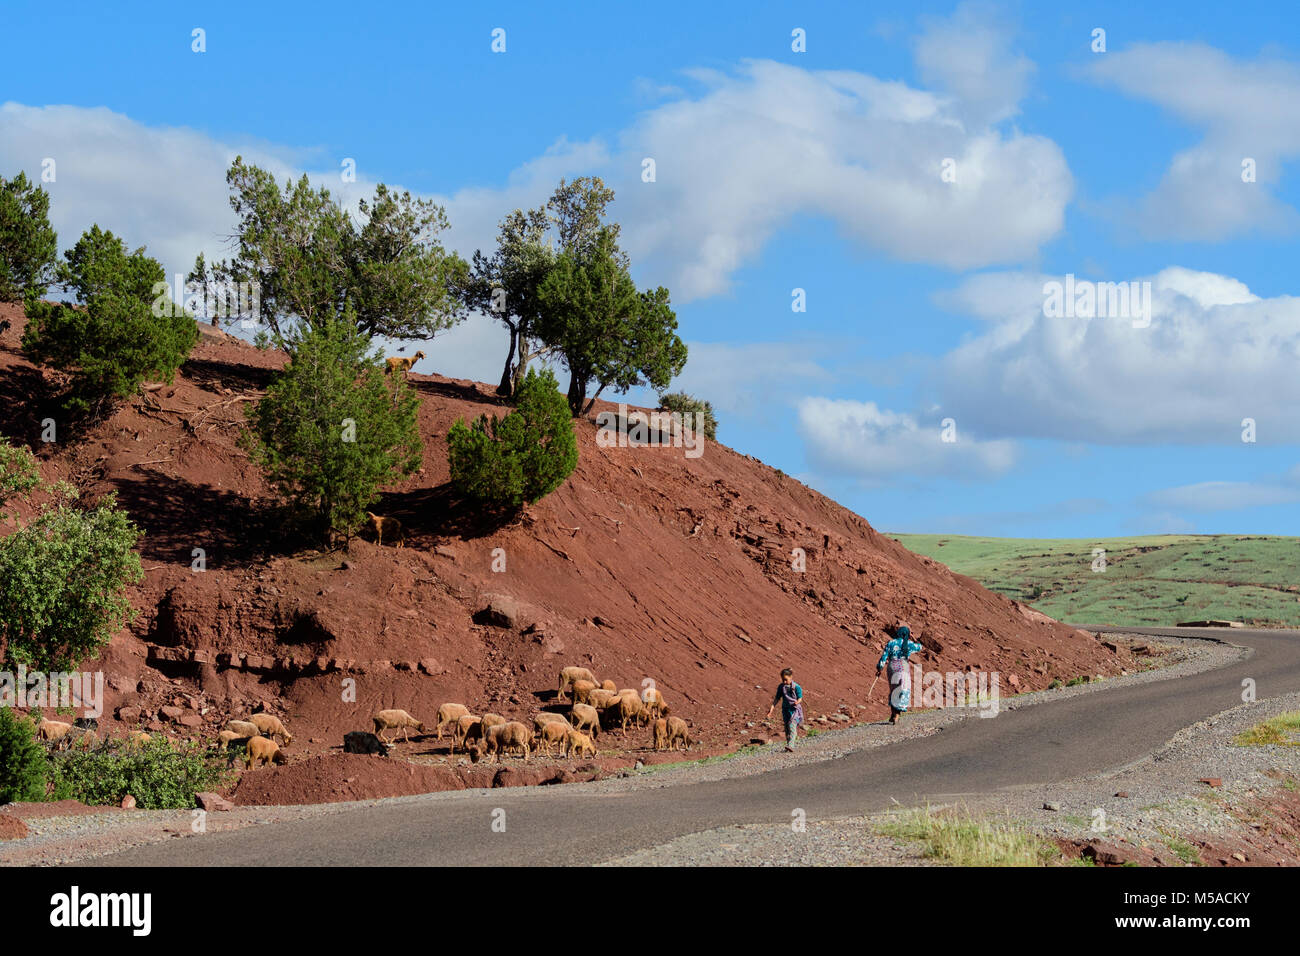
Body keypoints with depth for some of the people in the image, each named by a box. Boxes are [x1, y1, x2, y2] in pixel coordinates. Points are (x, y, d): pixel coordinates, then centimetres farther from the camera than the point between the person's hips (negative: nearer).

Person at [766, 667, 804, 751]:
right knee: (787, 729, 7)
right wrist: (772, 707, -2)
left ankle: (791, 745, -31)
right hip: (785, 709, 5)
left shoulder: (796, 687, -11)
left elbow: (800, 698, -10)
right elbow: (777, 698, 7)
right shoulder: (781, 687, 2)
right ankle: (789, 747, 16)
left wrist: (797, 702, -33)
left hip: (795, 709, -5)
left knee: (792, 726, -21)